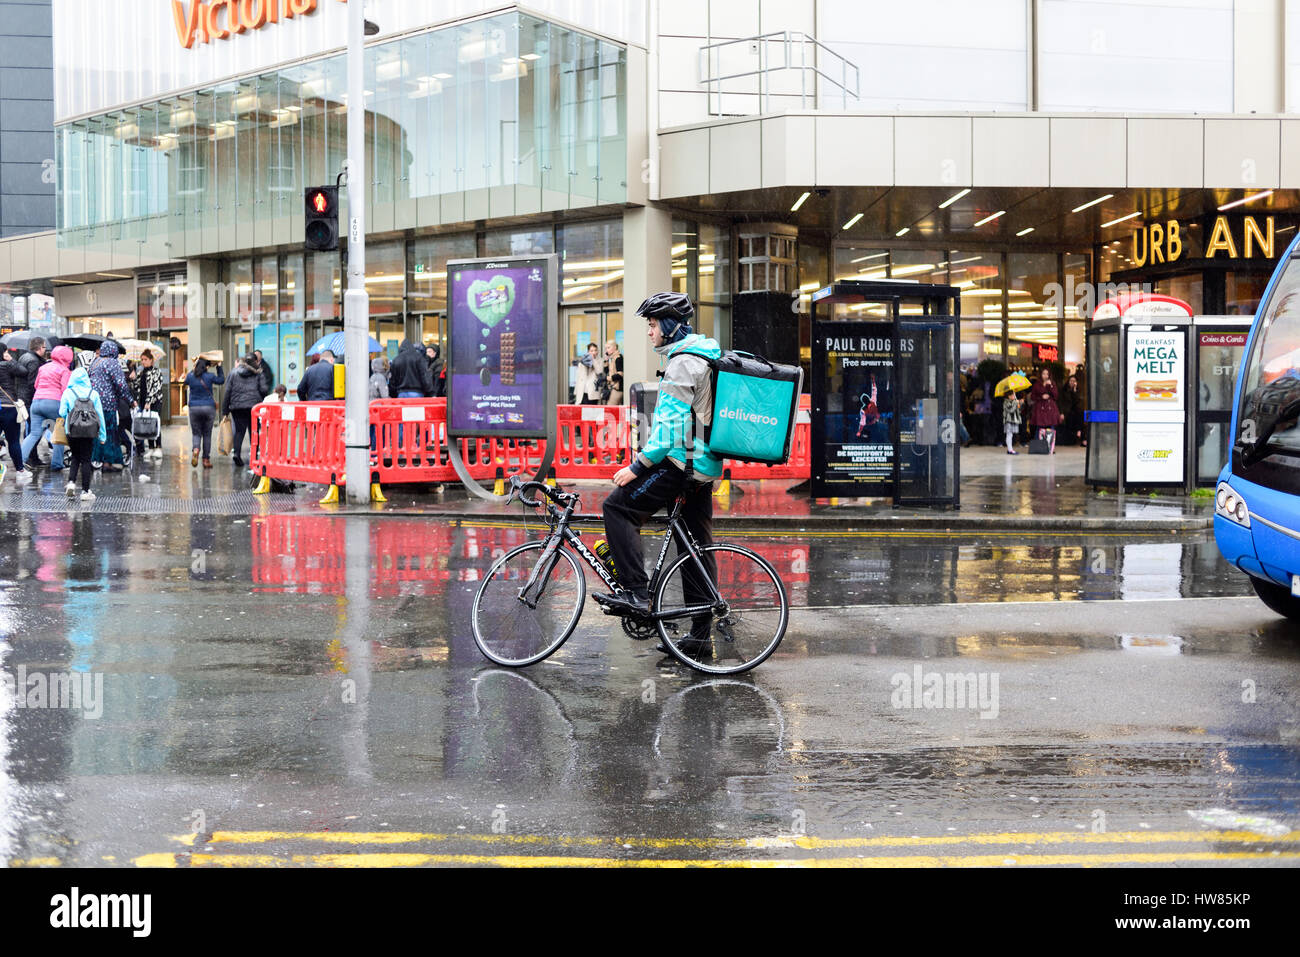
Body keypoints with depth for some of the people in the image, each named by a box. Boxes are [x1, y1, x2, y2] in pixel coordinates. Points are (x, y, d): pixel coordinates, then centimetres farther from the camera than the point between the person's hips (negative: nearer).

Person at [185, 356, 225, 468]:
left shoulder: (190, 376, 0)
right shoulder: (210, 376, -5)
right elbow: (221, 380, 14)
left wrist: (193, 368, 27)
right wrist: (219, 367, 22)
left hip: (194, 408, 1)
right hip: (208, 408, -1)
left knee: (196, 433, 7)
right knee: (207, 434, 7)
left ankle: (195, 450, -24)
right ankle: (206, 459, 8)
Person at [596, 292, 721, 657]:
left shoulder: (683, 362, -14)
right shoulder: (705, 355, 18)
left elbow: (671, 424, -21)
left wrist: (638, 466, -19)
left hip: (681, 462, -10)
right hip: (705, 465, 10)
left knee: (618, 507, -10)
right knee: (697, 547, 10)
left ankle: (636, 593, -15)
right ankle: (699, 633, 13)